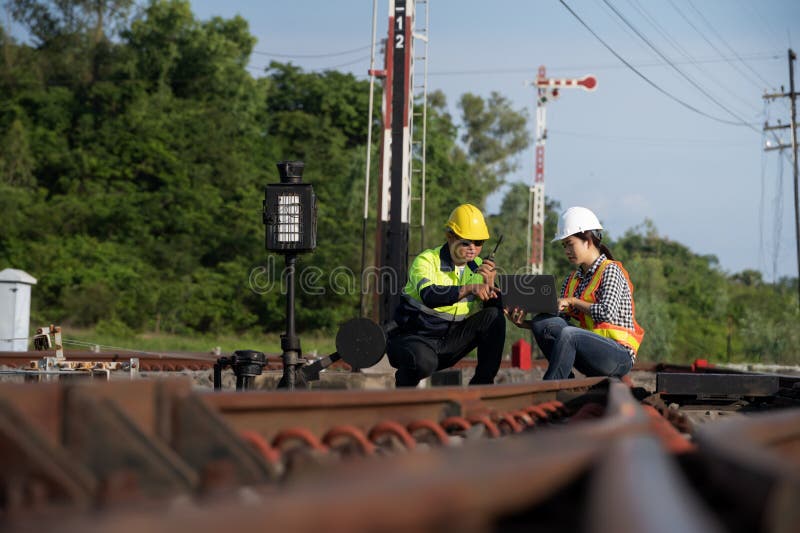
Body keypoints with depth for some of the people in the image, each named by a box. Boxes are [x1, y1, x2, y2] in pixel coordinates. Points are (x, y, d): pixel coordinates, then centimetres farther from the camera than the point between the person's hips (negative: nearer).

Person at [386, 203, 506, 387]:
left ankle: (482, 384, -6)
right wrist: (469, 288, -48)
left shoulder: (478, 267, 3)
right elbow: (429, 296, -36)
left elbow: (495, 307, -6)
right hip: (414, 337, -5)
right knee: (424, 361, -39)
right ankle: (404, 387, -3)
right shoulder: (426, 260, -15)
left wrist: (489, 285, -26)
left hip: (450, 341, 6)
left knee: (494, 317, -13)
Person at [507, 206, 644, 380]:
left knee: (568, 334, -33)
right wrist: (524, 324, -5)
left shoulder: (610, 270, -3)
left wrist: (573, 301, -10)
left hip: (619, 357, -7)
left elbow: (607, 313, -19)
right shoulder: (572, 281, 17)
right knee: (543, 322, -14)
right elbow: (555, 327, 10)